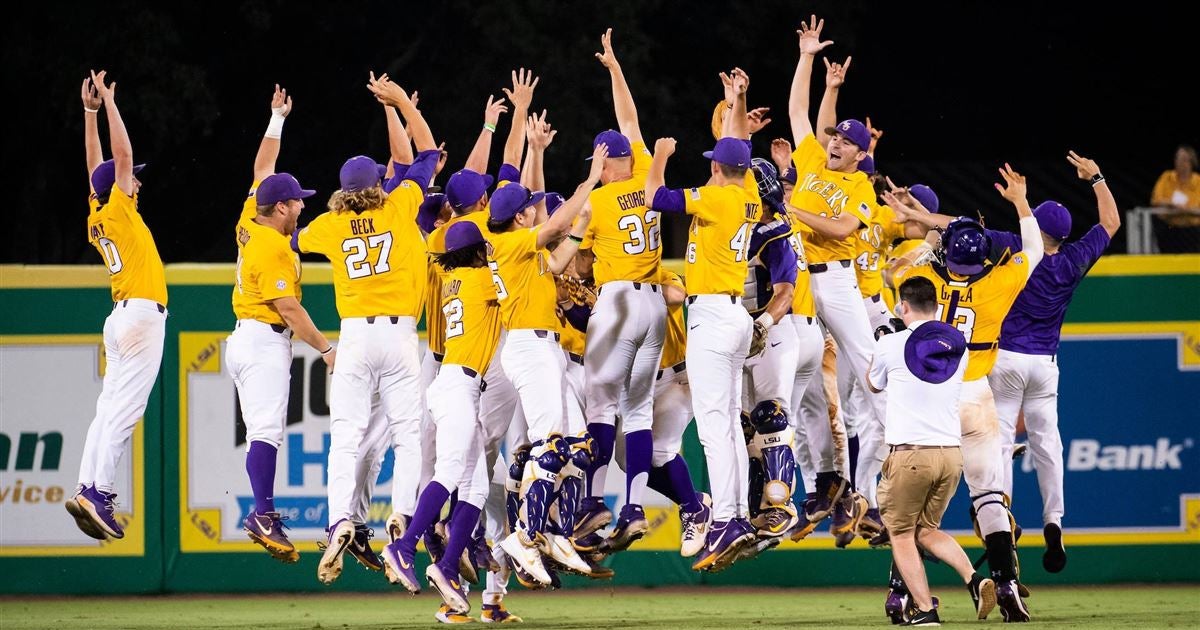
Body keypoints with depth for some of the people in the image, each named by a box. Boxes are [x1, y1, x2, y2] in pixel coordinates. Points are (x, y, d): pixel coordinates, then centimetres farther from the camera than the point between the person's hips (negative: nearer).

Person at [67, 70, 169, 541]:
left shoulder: (98, 217, 12)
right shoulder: (118, 212, -6)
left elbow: (98, 164, 21)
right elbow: (121, 155, -8)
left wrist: (90, 111, 22)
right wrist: (107, 104, -2)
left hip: (123, 317, 9)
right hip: (142, 314, -9)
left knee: (110, 409, 5)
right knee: (124, 410, -12)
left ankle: (88, 489, -1)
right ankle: (98, 491, -19)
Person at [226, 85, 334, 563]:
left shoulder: (251, 222, 8)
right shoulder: (272, 247, -16)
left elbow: (262, 170, 23)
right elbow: (288, 309, -19)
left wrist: (277, 118, 28)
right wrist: (325, 349, -15)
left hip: (244, 339, 10)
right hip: (265, 342, -10)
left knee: (262, 430, 7)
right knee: (267, 430, -17)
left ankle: (262, 513, 2)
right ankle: (264, 514, -27)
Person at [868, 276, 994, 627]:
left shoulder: (891, 346, -4)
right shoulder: (958, 347, 8)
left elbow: (874, 385, 17)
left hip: (910, 455, -5)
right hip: (951, 454, 5)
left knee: (901, 533, 8)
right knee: (927, 529, 19)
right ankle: (974, 580, -4)